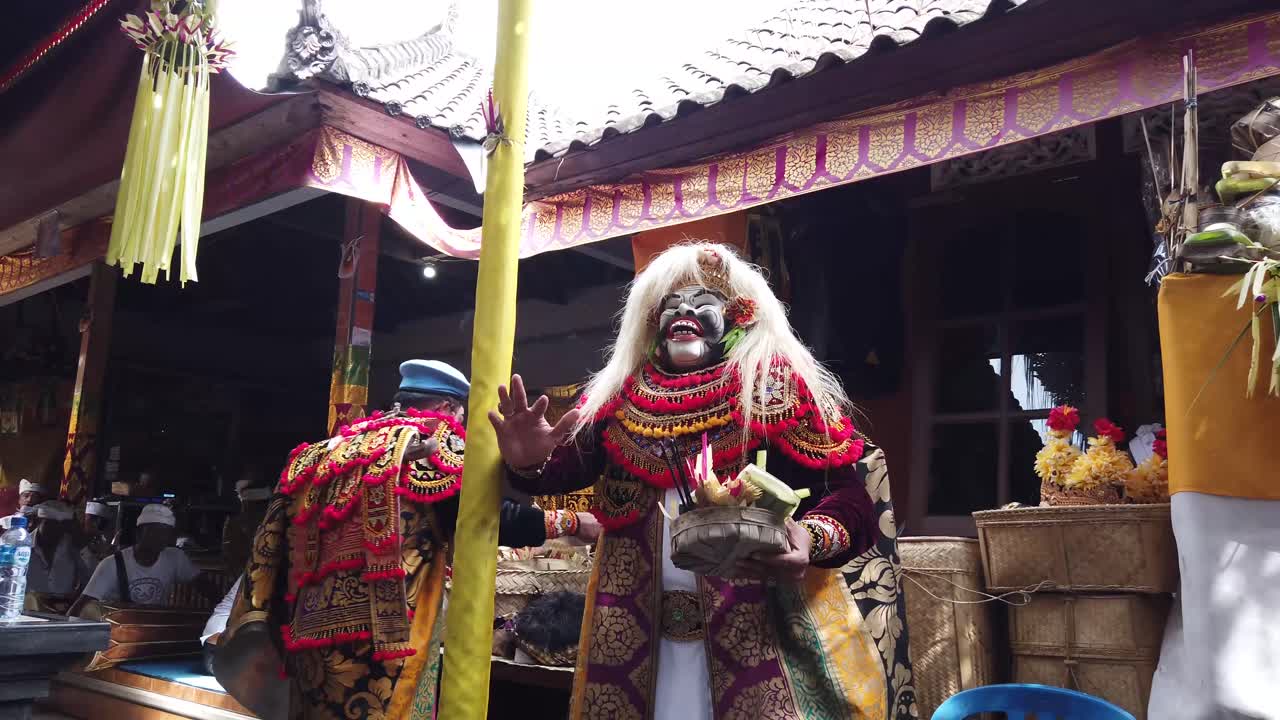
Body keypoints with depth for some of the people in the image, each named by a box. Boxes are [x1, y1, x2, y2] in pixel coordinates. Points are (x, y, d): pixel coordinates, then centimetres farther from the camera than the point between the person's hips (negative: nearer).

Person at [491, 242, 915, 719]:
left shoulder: (775, 388, -2)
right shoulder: (619, 397, 11)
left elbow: (851, 491, -8)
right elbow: (565, 468, 7)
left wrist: (810, 541, -27)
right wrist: (528, 464, -15)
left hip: (759, 623, -3)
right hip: (637, 627, 4)